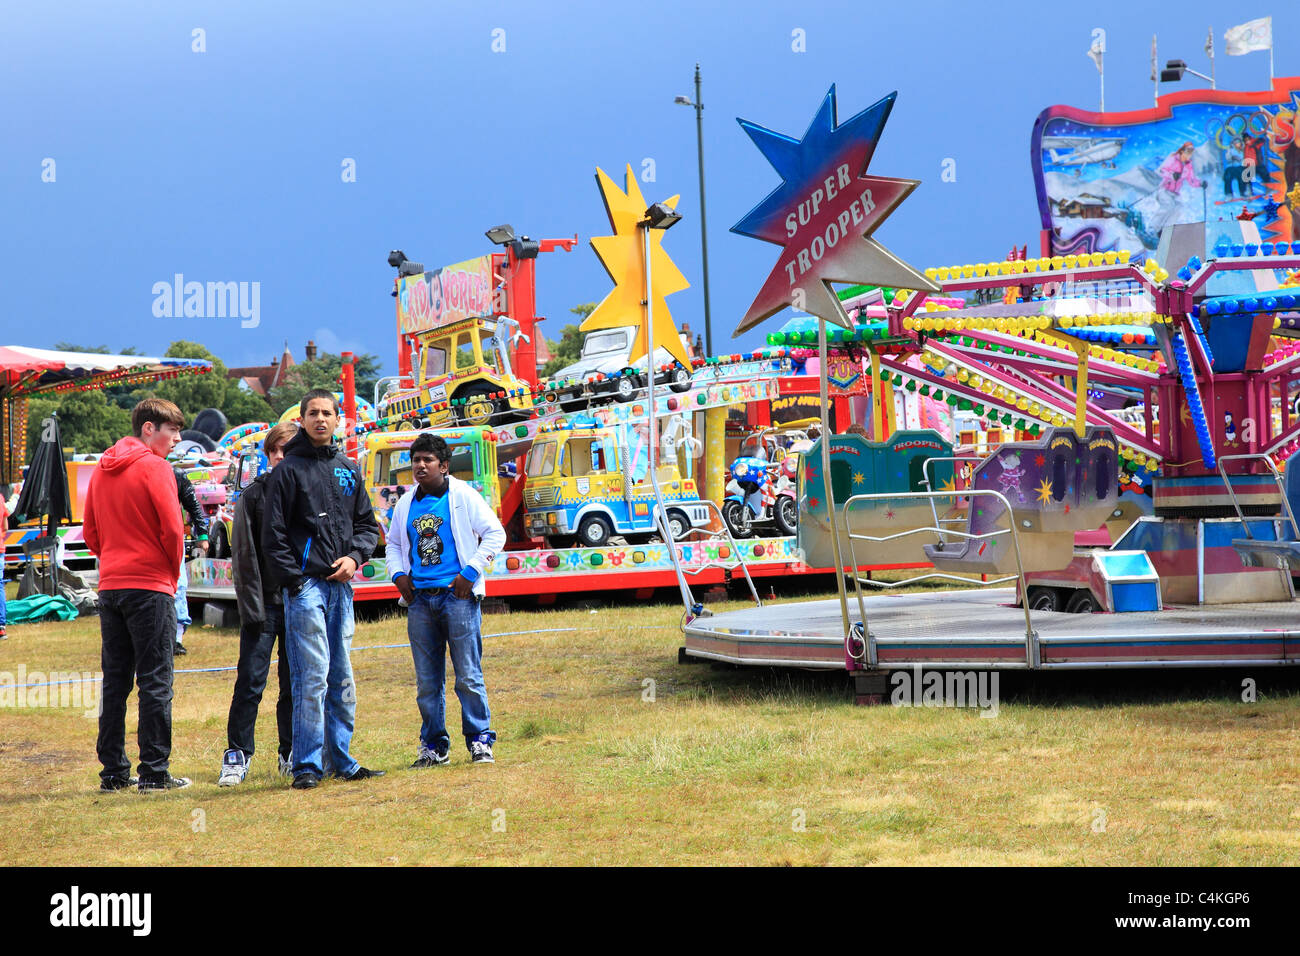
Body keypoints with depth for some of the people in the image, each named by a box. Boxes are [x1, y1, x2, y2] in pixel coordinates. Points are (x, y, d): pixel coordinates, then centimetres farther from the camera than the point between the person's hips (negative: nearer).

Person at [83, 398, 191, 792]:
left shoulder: (102, 468, 12)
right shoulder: (154, 467, -10)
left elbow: (89, 530, 14)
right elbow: (172, 529, -14)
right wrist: (172, 571, 1)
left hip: (110, 585, 7)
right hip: (150, 587, -7)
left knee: (114, 681, 10)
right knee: (155, 682, -3)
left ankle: (113, 771, 11)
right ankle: (154, 771, -3)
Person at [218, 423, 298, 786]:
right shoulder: (253, 496, 1)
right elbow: (243, 556, 0)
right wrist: (253, 608, -8)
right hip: (264, 604, -2)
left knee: (295, 684, 9)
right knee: (250, 682, -5)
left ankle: (292, 753, 19)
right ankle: (237, 755, 2)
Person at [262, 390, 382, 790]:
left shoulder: (348, 470, 15)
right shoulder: (289, 470, -2)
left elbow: (368, 525, 19)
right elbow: (274, 535, -5)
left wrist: (355, 556, 0)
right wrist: (294, 581, -12)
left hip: (341, 586, 6)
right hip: (306, 587, -6)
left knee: (342, 679, 9)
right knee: (312, 677, -10)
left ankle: (341, 761, 16)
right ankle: (307, 766, -7)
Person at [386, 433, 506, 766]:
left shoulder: (463, 496, 0)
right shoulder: (406, 504, 14)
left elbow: (495, 533, 0)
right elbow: (393, 543, 27)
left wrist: (471, 572, -8)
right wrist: (398, 573, 8)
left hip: (457, 595, -4)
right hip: (420, 600, 5)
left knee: (468, 676, -5)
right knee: (427, 681, 7)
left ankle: (480, 740, 4)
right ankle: (433, 745, 14)